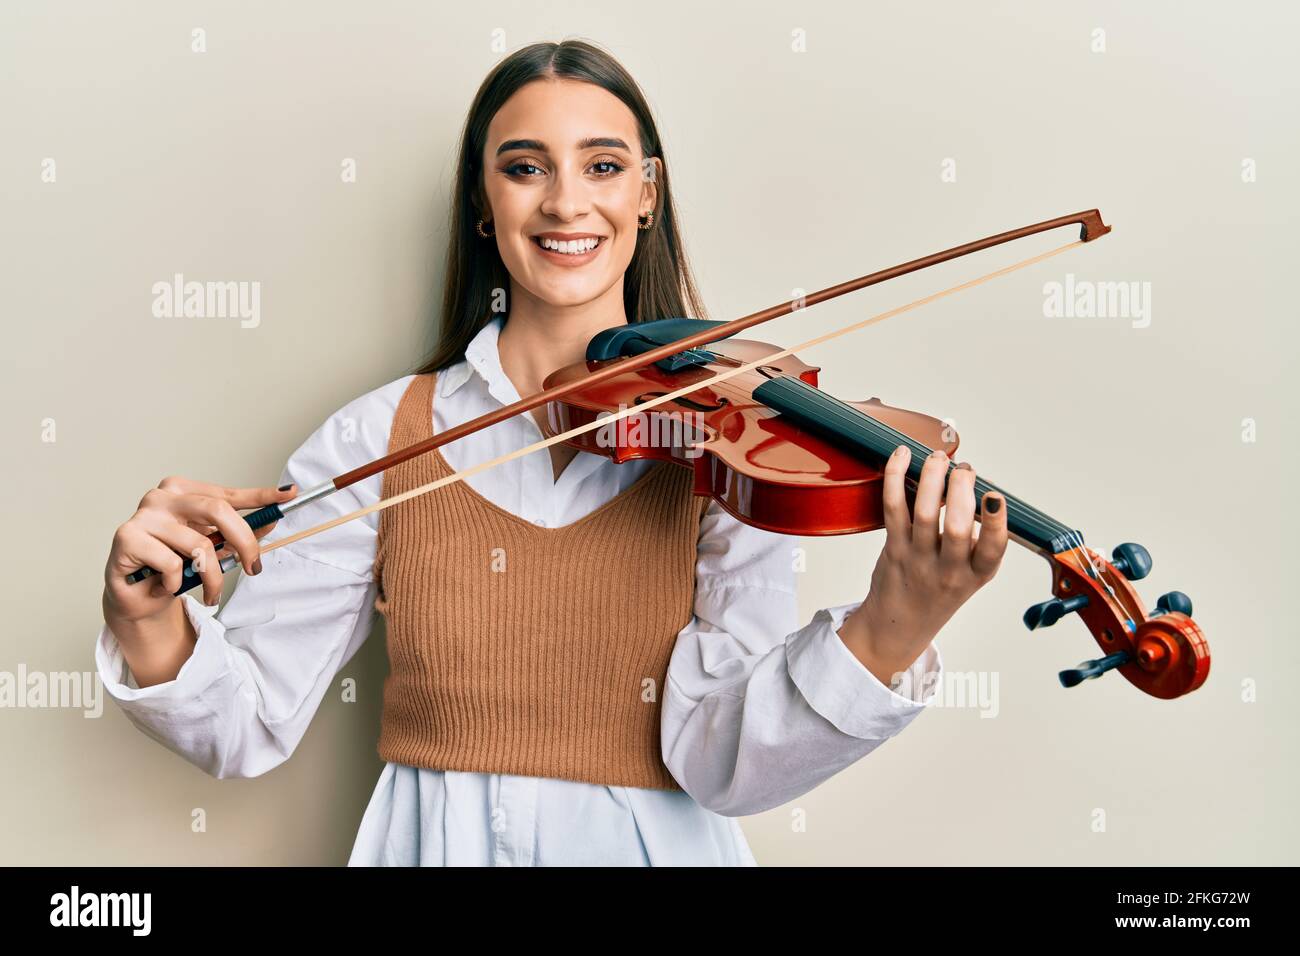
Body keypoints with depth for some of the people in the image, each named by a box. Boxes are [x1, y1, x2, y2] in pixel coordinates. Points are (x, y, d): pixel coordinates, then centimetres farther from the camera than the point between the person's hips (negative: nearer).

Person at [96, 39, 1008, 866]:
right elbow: (246, 725, -2)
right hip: (435, 839, 2)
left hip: (646, 842, -2)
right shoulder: (377, 441, 0)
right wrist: (148, 620, -20)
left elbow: (725, 760, -14)